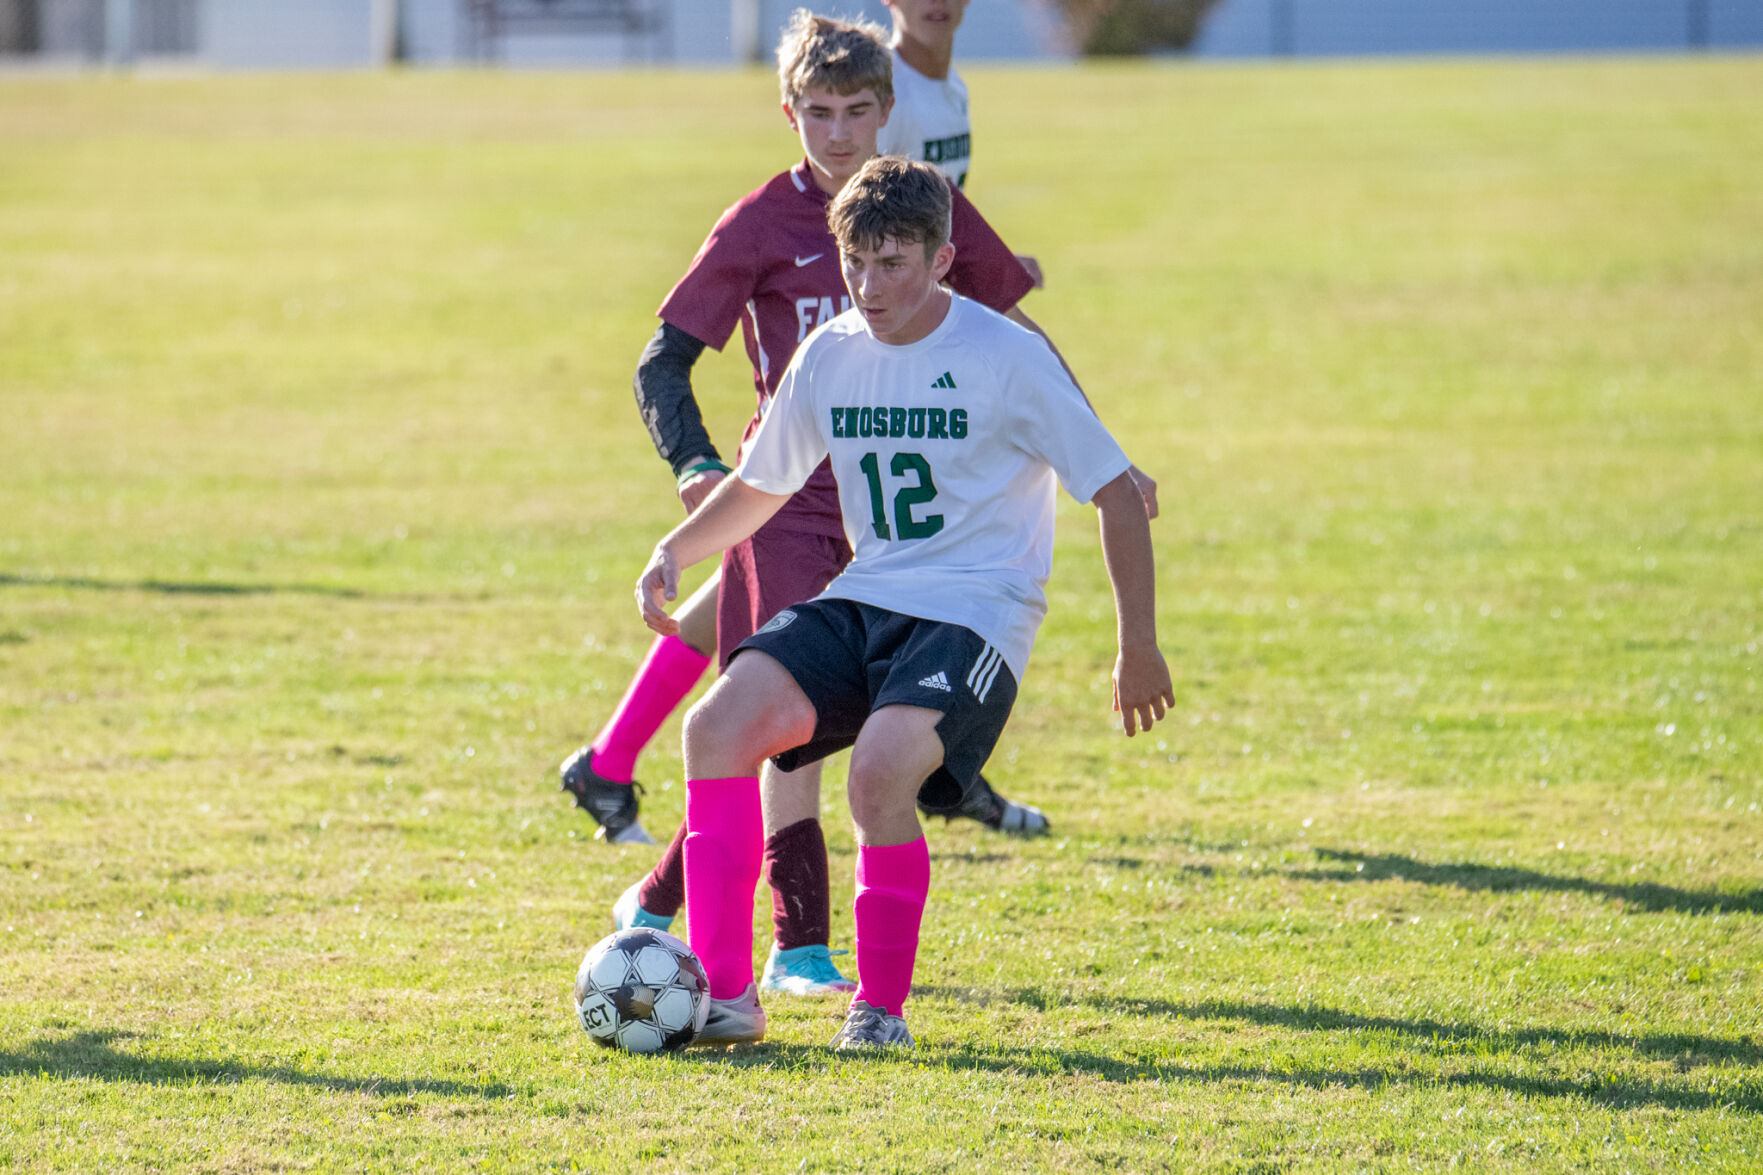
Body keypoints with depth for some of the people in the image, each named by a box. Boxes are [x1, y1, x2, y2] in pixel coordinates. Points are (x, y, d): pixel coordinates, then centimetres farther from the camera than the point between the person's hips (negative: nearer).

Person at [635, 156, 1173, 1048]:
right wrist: (674, 552, 5)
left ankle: (881, 1006, -12)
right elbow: (760, 484, 22)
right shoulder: (829, 358, 6)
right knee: (719, 723, -19)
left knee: (880, 767, -32)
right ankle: (723, 993, -15)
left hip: (976, 613, -5)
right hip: (864, 602, 5)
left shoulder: (1008, 359, -9)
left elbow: (1116, 491, -4)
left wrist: (1139, 646, -6)